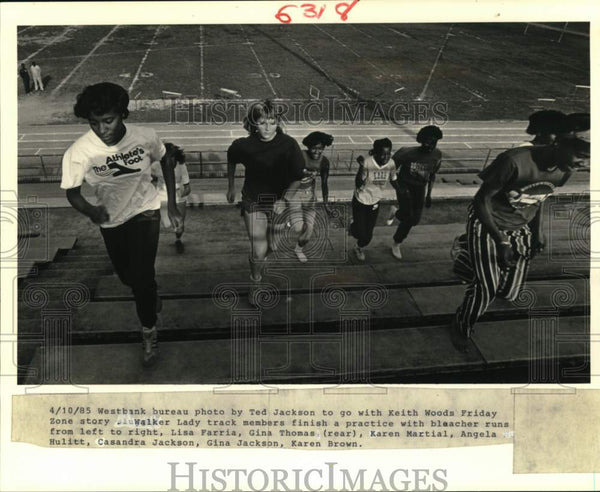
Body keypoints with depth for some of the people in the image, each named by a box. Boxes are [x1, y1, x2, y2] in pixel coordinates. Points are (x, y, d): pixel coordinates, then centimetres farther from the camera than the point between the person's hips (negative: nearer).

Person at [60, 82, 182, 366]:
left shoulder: (145, 137, -22)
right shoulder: (78, 152, -26)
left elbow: (166, 161, -1)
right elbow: (71, 191, -11)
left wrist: (172, 205, -2)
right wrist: (89, 211, -34)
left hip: (145, 211, -2)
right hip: (111, 220, 2)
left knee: (142, 276, -16)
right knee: (127, 276, 20)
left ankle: (149, 331, 12)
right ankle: (151, 294, 58)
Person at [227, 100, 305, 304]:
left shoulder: (288, 145, -19)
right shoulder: (244, 145, -17)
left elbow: (297, 177, -10)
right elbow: (231, 160, 7)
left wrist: (285, 200, -20)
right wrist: (231, 187, 15)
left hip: (278, 201, 1)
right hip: (253, 201, -1)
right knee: (259, 250, -8)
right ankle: (255, 284, 19)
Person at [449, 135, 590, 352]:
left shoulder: (564, 170, -10)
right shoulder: (514, 162, -32)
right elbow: (482, 199, -22)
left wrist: (538, 231, 6)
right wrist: (500, 241, -23)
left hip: (520, 228, 6)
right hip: (488, 225, -6)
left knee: (511, 291, 5)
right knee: (487, 286, -8)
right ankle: (461, 327, 20)